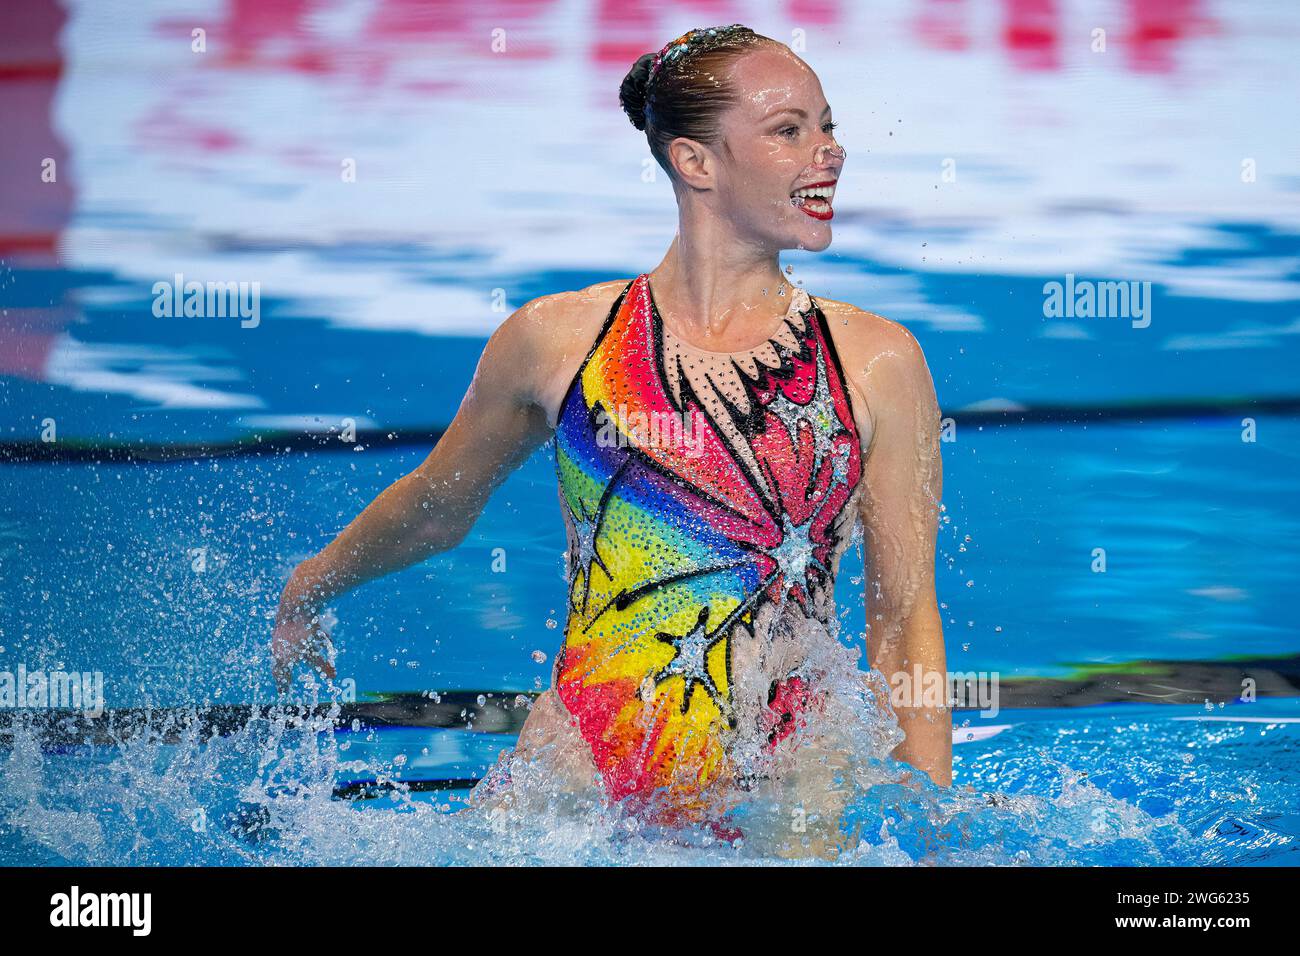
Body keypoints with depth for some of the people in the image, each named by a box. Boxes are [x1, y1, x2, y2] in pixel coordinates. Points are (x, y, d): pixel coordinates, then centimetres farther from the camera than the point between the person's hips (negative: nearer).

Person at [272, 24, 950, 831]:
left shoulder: (878, 365, 3)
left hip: (782, 786, 1)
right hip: (582, 765, -1)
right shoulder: (555, 340, 3)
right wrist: (307, 594, 36)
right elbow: (435, 507, 22)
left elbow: (907, 620, 6)